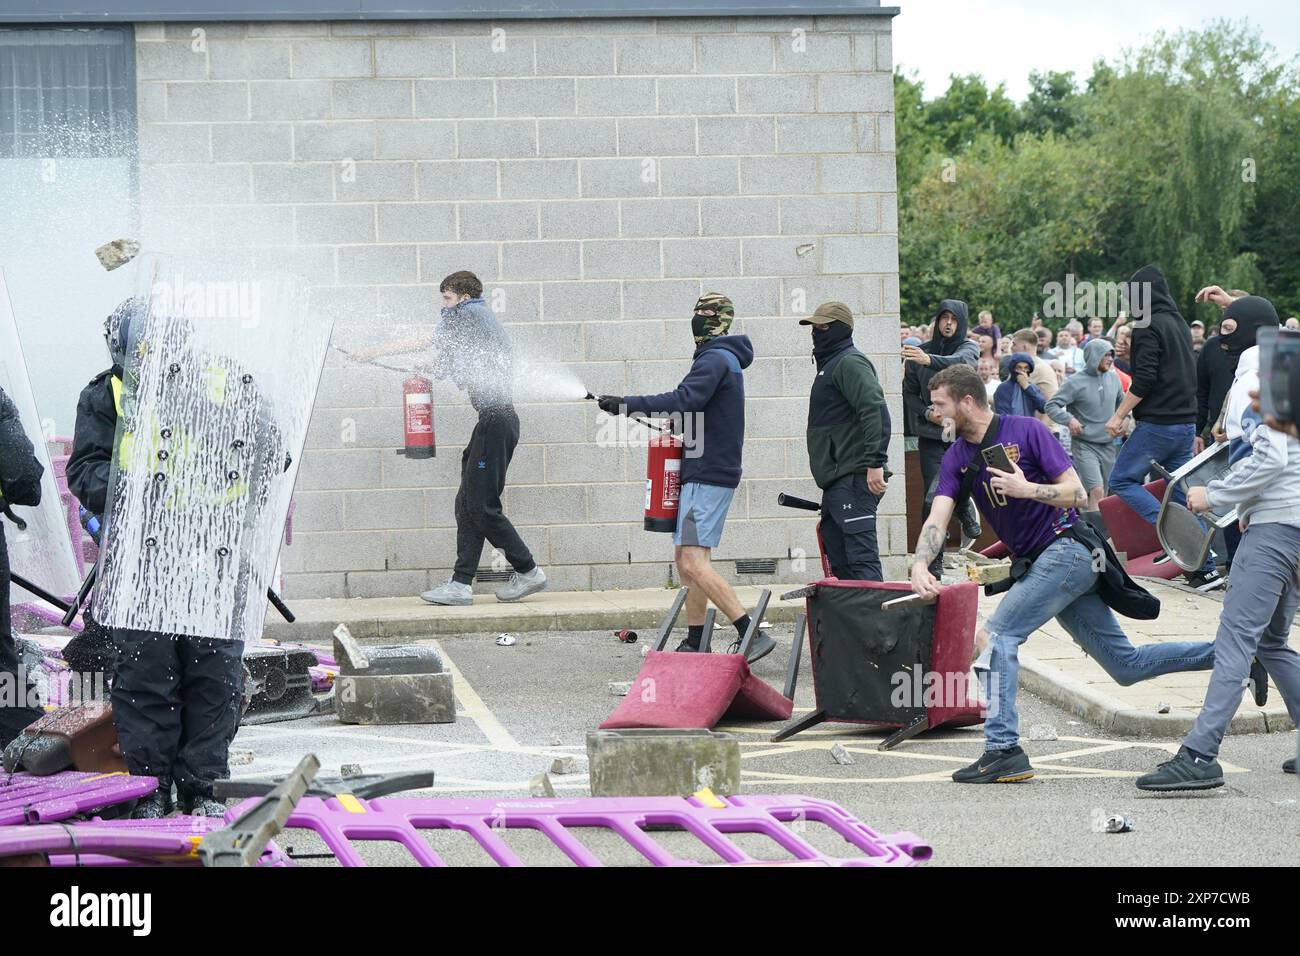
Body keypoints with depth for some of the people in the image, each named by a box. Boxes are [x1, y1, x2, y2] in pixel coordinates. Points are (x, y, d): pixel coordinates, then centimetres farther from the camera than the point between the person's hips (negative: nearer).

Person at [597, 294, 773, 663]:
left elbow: (684, 400, -27)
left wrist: (627, 404, -25)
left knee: (694, 561, -17)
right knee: (685, 557, 13)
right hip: (705, 473, 11)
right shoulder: (724, 359, 20)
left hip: (708, 476, -11)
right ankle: (694, 643, 16)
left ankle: (752, 634, -20)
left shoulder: (715, 360, -13)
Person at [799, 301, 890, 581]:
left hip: (854, 479, -11)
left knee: (861, 557, -17)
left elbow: (875, 409, -21)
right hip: (836, 483, 11)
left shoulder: (850, 363, -8)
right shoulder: (830, 364, 24)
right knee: (839, 561, 11)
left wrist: (875, 462, -28)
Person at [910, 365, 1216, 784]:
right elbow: (938, 517, -4)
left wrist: (1027, 489, -27)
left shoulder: (1026, 431, -10)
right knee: (1127, 665, 8)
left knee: (997, 635, -17)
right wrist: (920, 565, -23)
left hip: (1067, 549, -7)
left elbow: (1077, 493, -11)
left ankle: (1002, 749, -17)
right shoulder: (957, 457, 8)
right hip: (1036, 564, 7)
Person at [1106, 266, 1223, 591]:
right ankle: (1205, 567, 3)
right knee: (1182, 492, 9)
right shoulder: (1180, 324, 17)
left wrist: (1119, 415, -11)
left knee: (1122, 480, 0)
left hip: (1158, 423, -8)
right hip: (1186, 423, 8)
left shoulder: (1149, 326, -10)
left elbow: (1144, 379, -18)